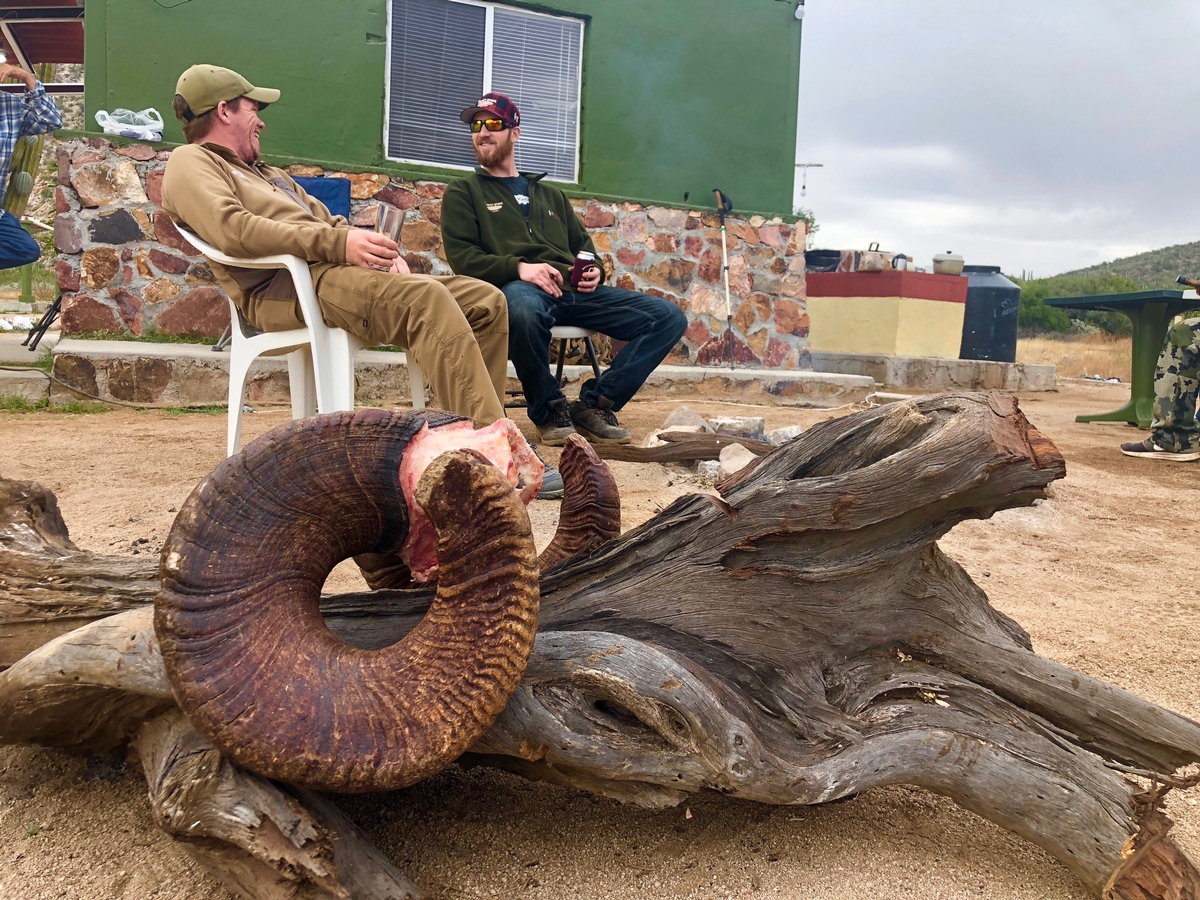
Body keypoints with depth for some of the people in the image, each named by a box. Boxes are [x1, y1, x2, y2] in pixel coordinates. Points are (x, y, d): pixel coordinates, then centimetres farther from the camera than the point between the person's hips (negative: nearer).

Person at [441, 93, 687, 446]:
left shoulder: (550, 194, 30)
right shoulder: (464, 192, 16)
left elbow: (583, 244, 30)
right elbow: (462, 256, 2)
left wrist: (595, 271, 4)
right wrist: (518, 267, -16)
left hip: (573, 291, 5)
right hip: (516, 287, -5)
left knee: (669, 317, -13)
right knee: (524, 307, -45)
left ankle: (594, 404, -11)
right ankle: (549, 409, -20)